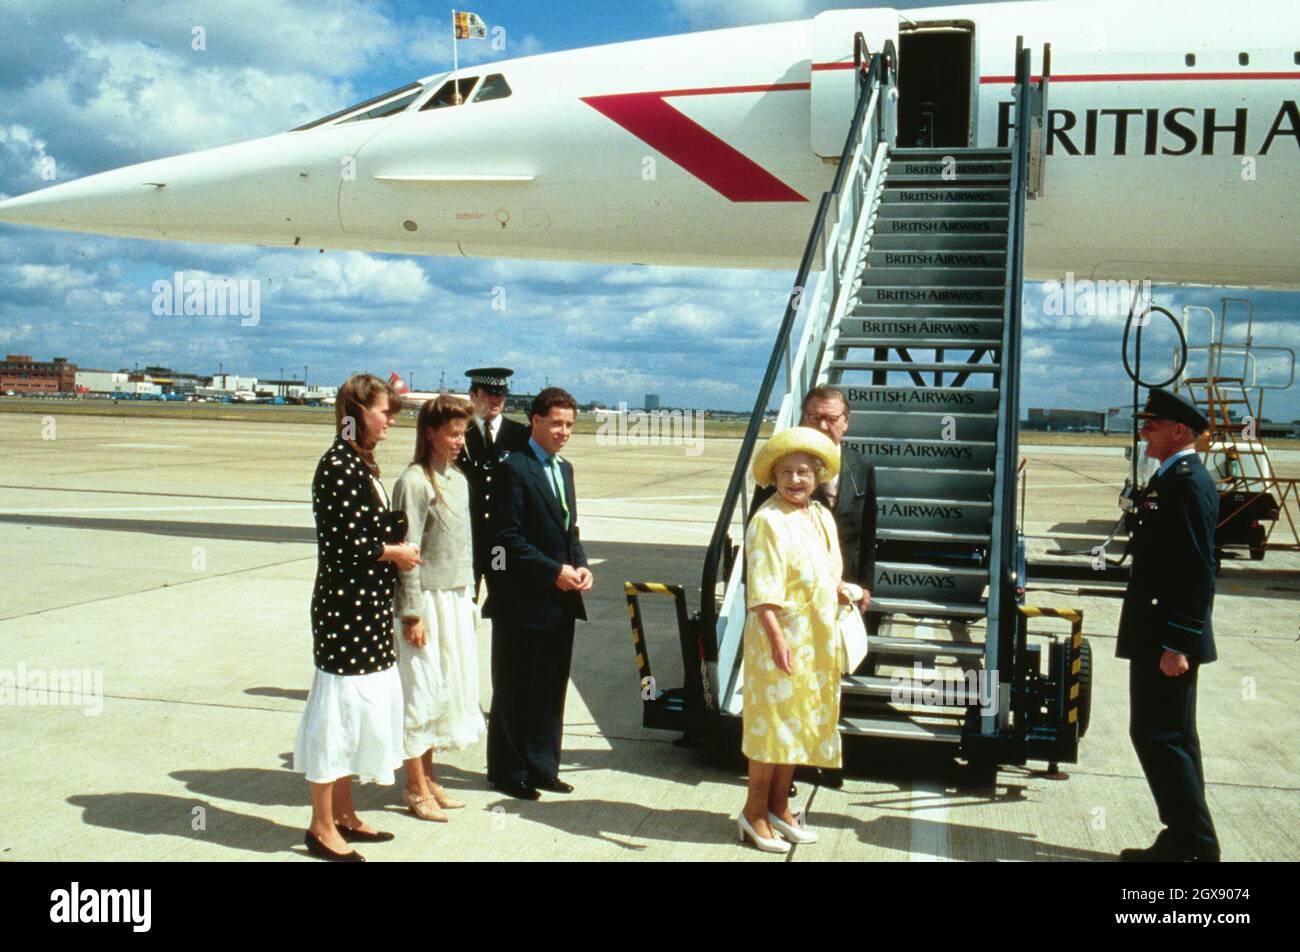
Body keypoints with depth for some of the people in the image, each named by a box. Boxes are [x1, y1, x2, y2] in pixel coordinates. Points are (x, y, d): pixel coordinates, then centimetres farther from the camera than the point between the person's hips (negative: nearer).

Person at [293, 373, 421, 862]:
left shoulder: (363, 463, 13)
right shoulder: (338, 464, -16)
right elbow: (342, 540, -21)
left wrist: (397, 548, 3)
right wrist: (394, 552, -9)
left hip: (369, 606, 10)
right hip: (345, 605, -10)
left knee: (360, 706, 15)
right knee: (340, 707, -1)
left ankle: (344, 815, 28)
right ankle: (322, 827, 11)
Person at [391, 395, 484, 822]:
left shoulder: (458, 478, 11)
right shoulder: (415, 482, -14)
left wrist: (469, 598, 16)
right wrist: (412, 614, -16)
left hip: (457, 599, 8)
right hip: (427, 599, -8)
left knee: (453, 687, 13)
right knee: (423, 690, -1)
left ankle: (427, 776, 25)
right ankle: (415, 787, 11)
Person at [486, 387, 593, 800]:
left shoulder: (564, 468, 15)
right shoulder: (514, 467, -11)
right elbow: (507, 537, -15)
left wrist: (580, 566, 2)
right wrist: (554, 571, -16)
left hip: (560, 598, 8)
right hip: (524, 599, -8)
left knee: (552, 687, 13)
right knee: (515, 689, 3)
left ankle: (542, 768, 24)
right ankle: (509, 771, 16)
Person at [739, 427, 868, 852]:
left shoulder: (822, 517, 9)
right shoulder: (768, 520, -15)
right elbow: (762, 589, -21)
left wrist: (846, 593, 3)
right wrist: (777, 640, -26)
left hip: (817, 638, 8)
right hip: (779, 634, -8)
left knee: (801, 721, 14)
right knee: (774, 719, -1)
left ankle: (778, 807, 27)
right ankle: (754, 812, 13)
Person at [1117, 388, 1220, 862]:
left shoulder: (1187, 483, -17)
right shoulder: (1172, 478, 14)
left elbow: (1198, 572, -22)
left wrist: (1177, 643, -23)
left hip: (1168, 640, -11)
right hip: (1159, 633, 11)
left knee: (1158, 736, -5)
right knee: (1171, 738, 16)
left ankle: (1193, 845, 4)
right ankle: (1186, 841, 25)